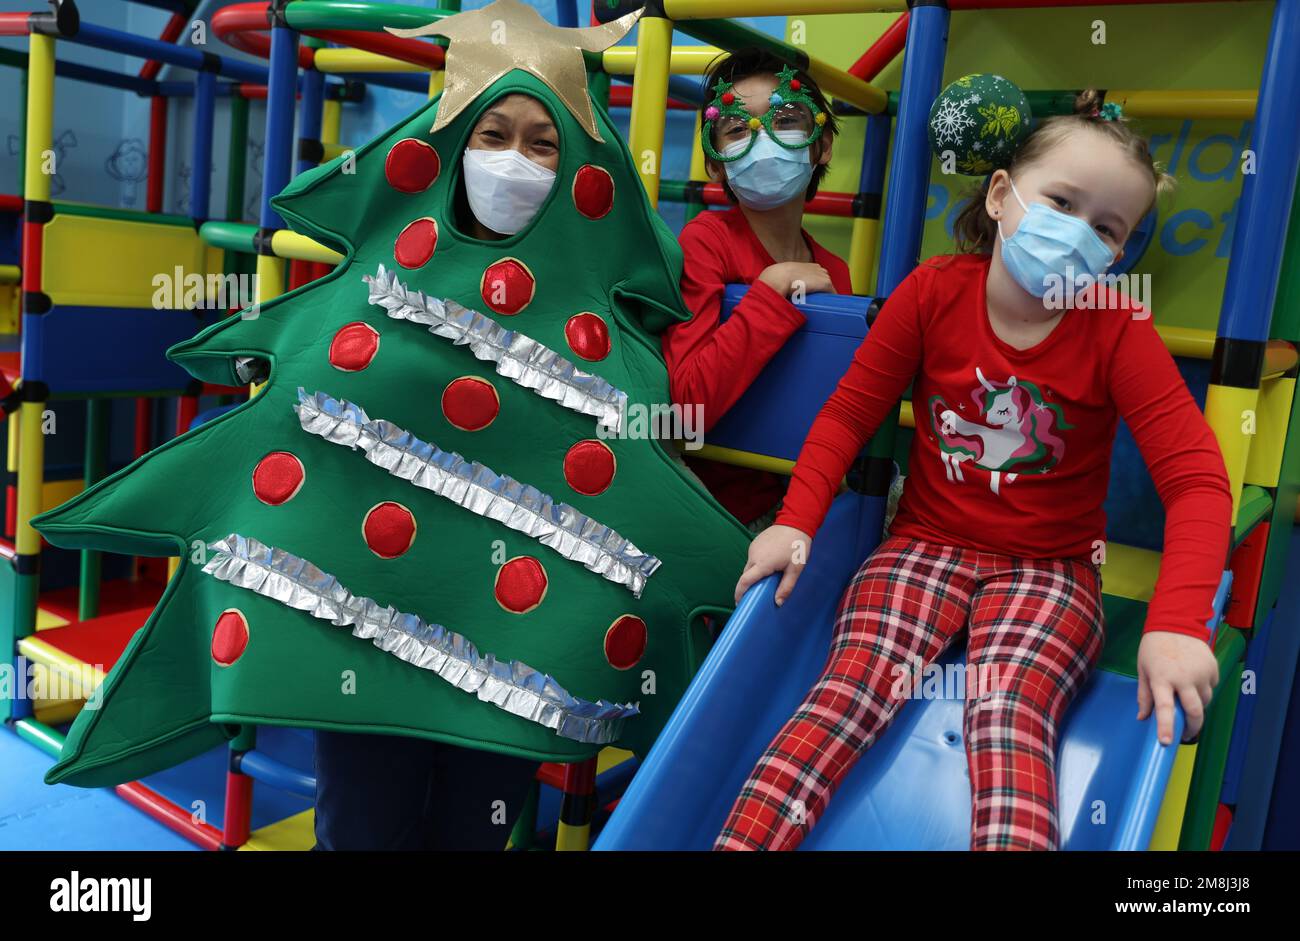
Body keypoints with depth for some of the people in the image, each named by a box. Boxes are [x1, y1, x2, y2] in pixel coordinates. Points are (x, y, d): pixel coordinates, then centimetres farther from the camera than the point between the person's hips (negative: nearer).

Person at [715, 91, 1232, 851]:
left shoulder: (1118, 330, -7)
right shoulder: (934, 292, -3)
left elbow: (1197, 477, -13)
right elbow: (849, 413, 2)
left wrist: (1178, 623, -28)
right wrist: (796, 523, -12)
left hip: (1050, 569, 0)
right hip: (925, 546, 1)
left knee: (1010, 715, -30)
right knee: (852, 686, -24)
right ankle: (742, 841, -24)